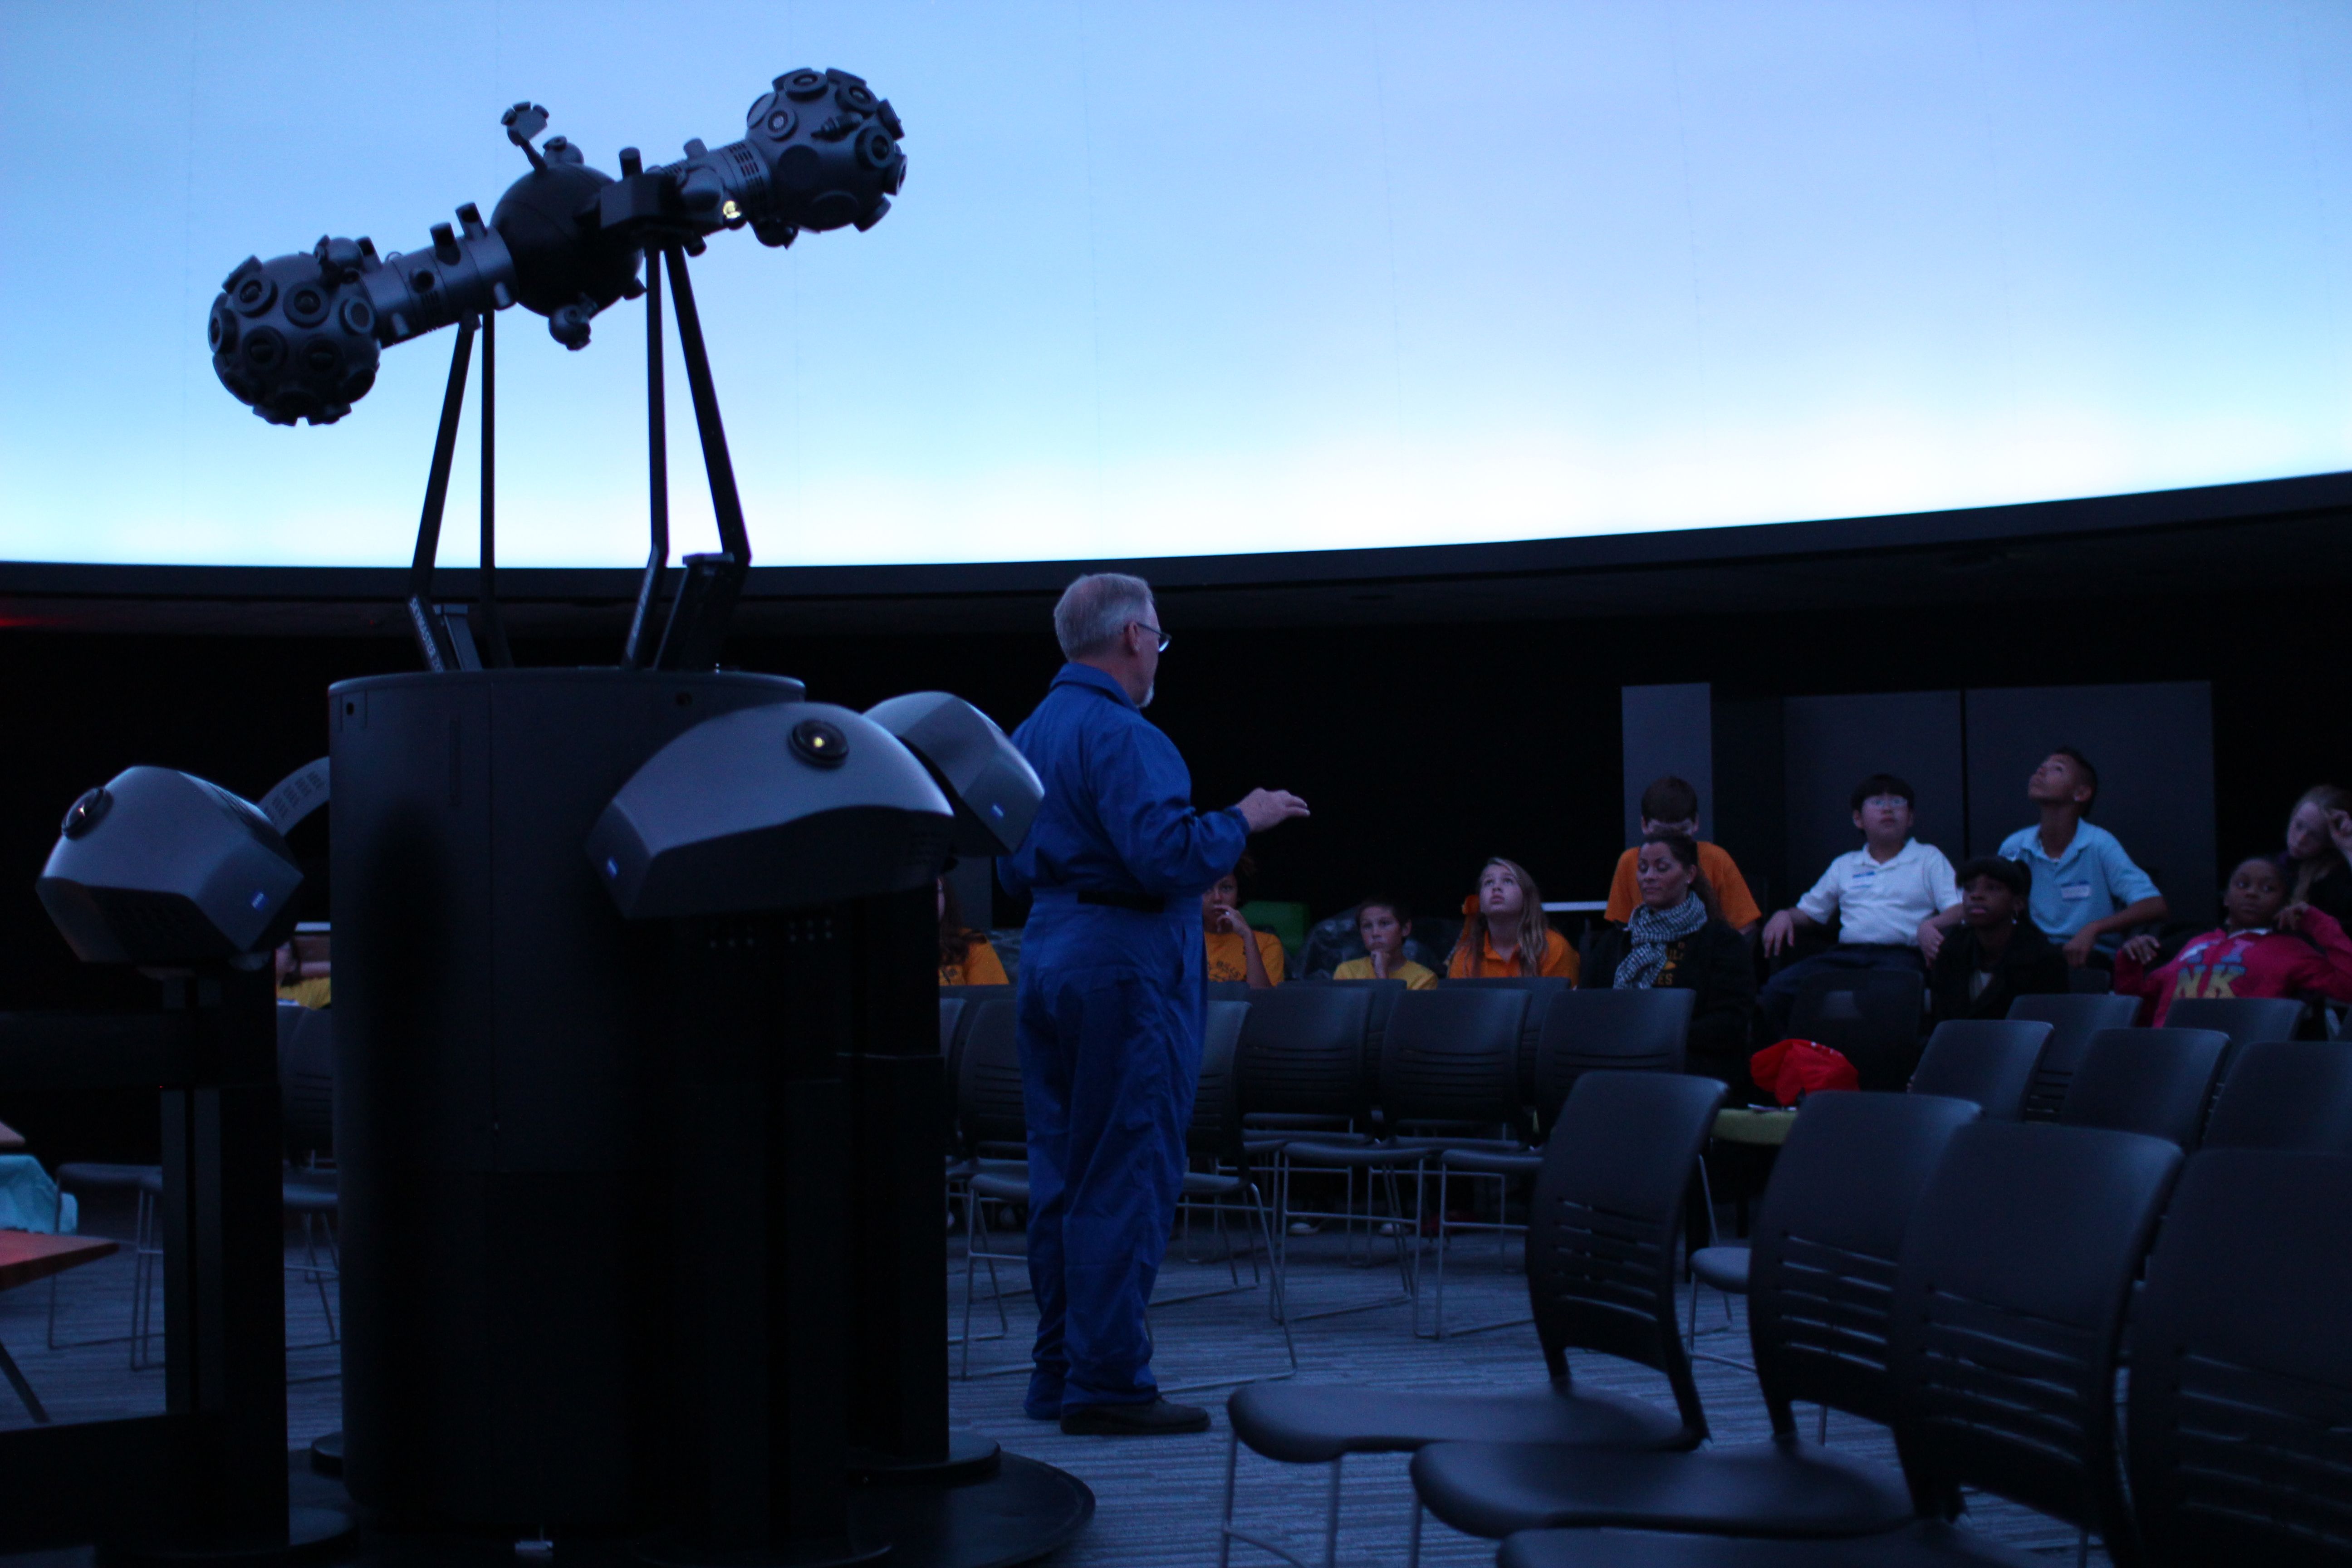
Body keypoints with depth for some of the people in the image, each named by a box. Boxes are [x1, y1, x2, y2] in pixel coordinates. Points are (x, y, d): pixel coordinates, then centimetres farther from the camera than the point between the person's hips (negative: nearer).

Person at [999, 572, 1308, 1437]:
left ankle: (1059, 1369, 19)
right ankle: (1108, 1383, -3)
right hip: (1123, 967, -9)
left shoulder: (1029, 736, 15)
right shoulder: (1121, 735, -15)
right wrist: (1241, 820, -9)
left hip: (1046, 959, 9)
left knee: (1060, 1171, 13)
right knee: (1126, 1178, -5)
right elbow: (1170, 856, -24)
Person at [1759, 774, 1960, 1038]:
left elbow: (1960, 909, 7)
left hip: (1901, 954, -3)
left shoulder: (1929, 858, 19)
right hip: (1847, 954, 3)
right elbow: (1809, 912, 33)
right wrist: (1784, 916, 8)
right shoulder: (1844, 865, 28)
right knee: (1777, 989, -26)